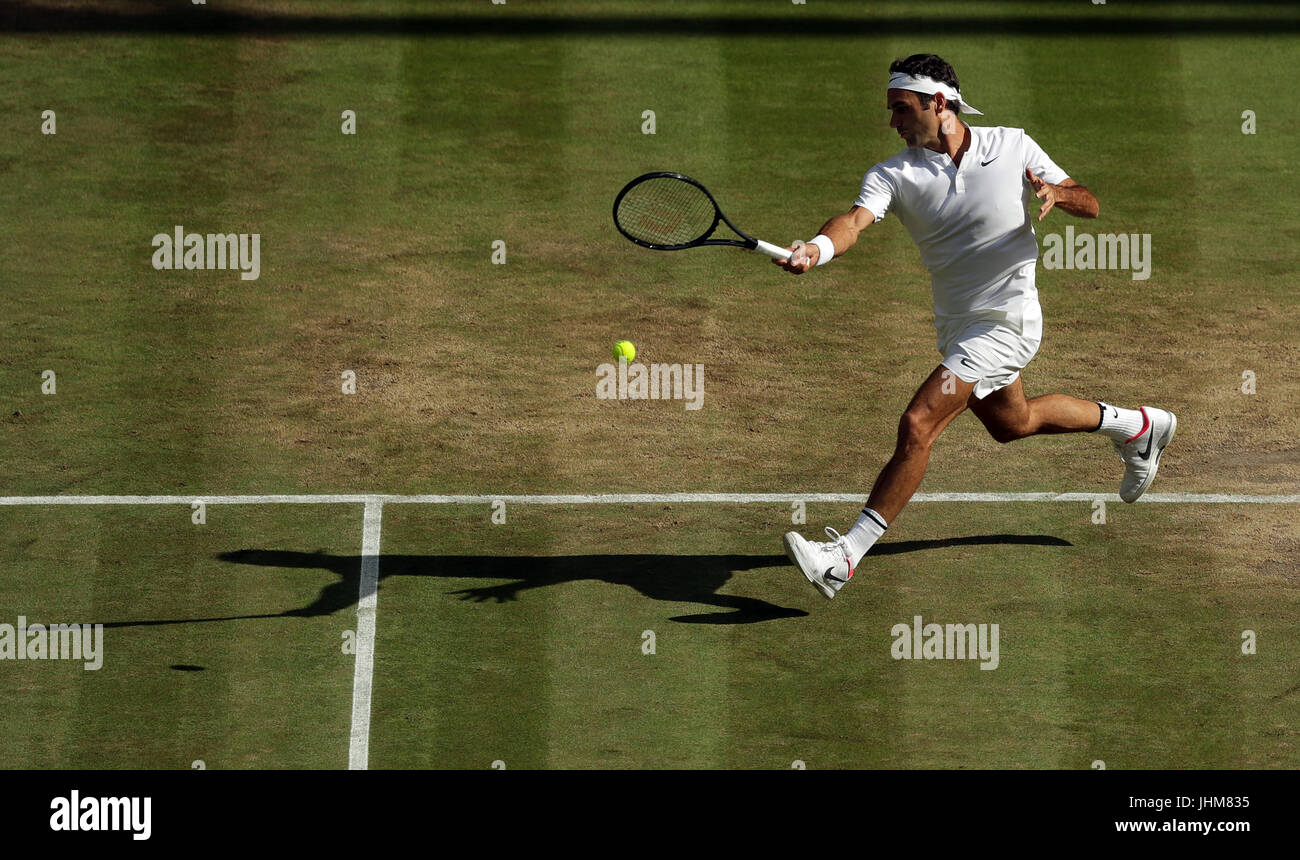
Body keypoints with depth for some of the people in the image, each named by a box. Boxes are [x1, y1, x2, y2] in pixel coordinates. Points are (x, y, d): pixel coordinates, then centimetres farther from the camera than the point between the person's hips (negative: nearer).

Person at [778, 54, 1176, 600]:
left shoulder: (1013, 147, -10)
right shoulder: (893, 175, -7)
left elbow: (1089, 204, -2)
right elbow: (857, 220, -27)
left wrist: (1057, 193, -26)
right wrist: (816, 249, -50)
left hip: (1005, 321, -6)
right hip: (955, 324, 6)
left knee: (917, 426, -19)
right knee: (1011, 422, 29)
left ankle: (845, 557, -18)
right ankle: (1137, 426, 53)